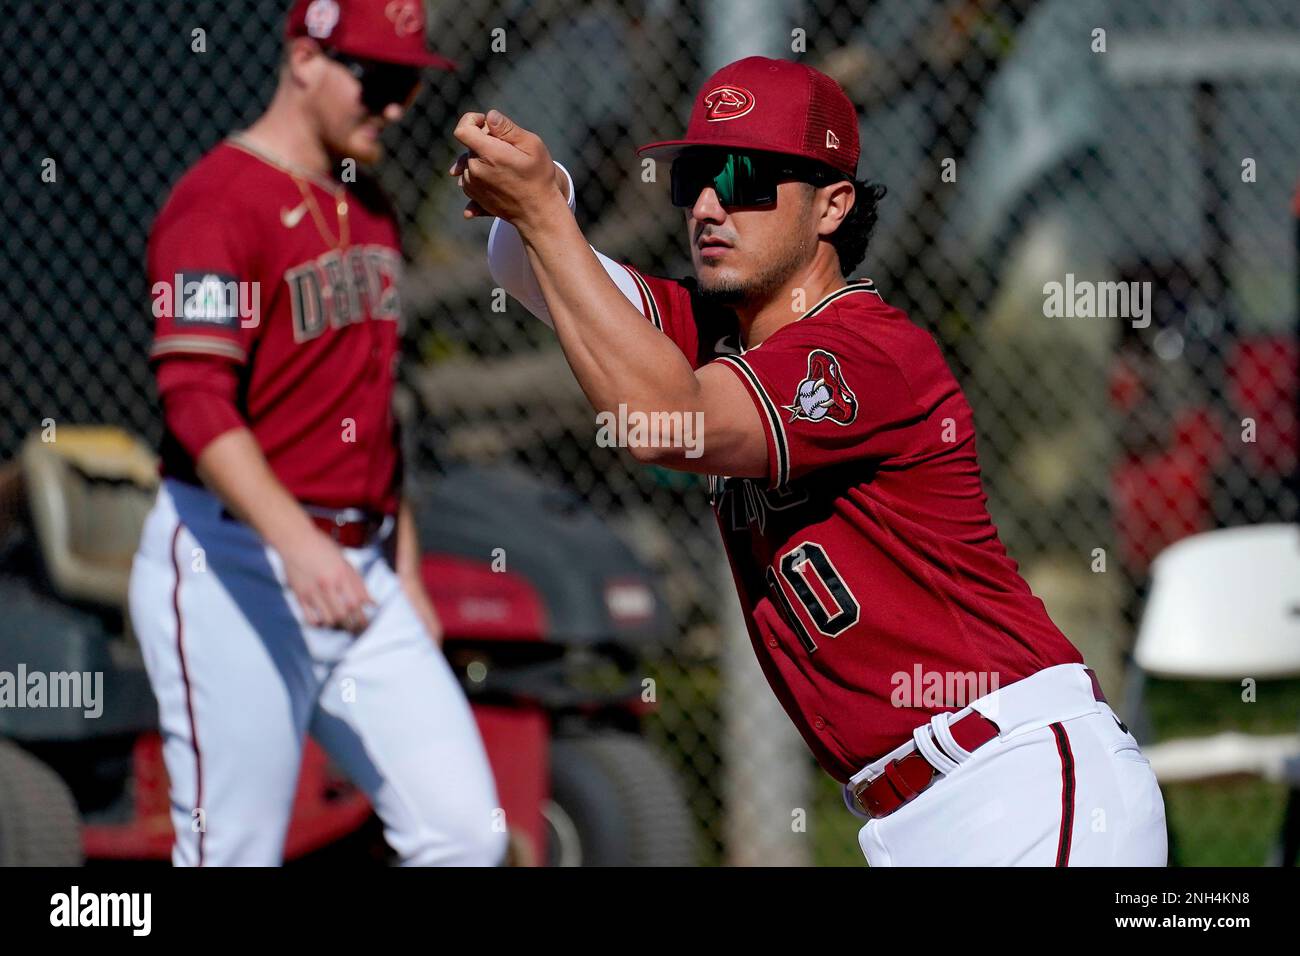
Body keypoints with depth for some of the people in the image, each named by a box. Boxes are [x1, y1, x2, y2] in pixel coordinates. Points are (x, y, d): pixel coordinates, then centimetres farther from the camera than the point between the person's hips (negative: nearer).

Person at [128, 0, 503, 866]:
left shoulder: (369, 211, 17)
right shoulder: (221, 202, -11)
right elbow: (196, 402, -24)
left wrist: (405, 571, 23)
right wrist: (295, 541, -36)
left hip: (358, 575, 8)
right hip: (234, 570, -8)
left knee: (466, 834, -2)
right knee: (234, 858, -7)